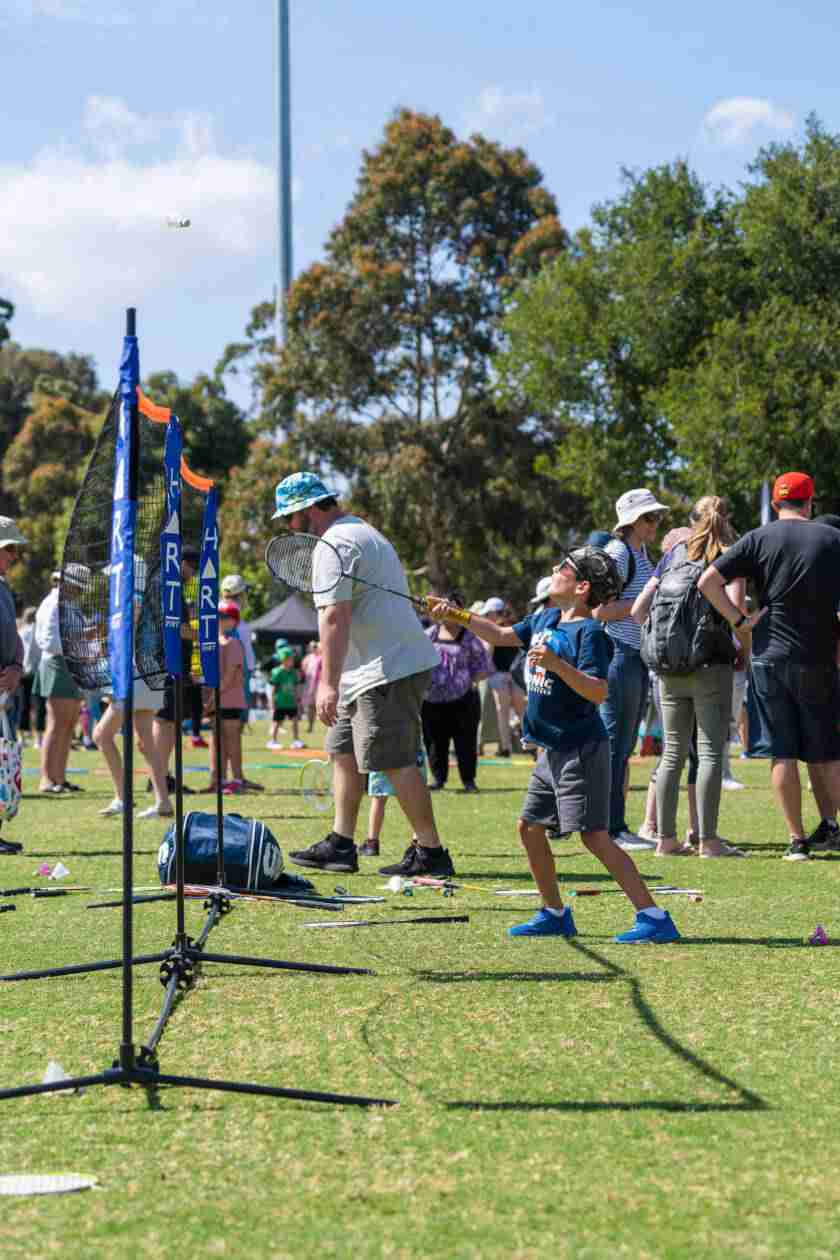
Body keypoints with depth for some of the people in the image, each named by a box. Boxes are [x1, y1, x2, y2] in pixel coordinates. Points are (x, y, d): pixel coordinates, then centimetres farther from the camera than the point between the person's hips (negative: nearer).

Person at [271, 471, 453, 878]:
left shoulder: (336, 544, -14)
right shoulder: (363, 532, 21)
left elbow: (334, 617, -23)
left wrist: (329, 683, -26)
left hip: (389, 669, -11)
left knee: (395, 762, -9)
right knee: (343, 752, 16)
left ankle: (430, 852, -6)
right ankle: (340, 845, 19)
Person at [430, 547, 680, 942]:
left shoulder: (589, 632, -16)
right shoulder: (545, 620, 10)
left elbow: (598, 692, -24)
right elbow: (501, 635, 25)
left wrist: (556, 664, -32)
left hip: (581, 750, -10)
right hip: (553, 750, 10)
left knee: (595, 836, -14)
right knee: (529, 827, 14)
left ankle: (653, 917, -15)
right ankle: (554, 914, 27)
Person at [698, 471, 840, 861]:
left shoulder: (759, 539, 0)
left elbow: (708, 581, -8)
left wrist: (739, 622, -3)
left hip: (769, 657, 0)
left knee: (782, 751, 3)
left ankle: (797, 839, 2)